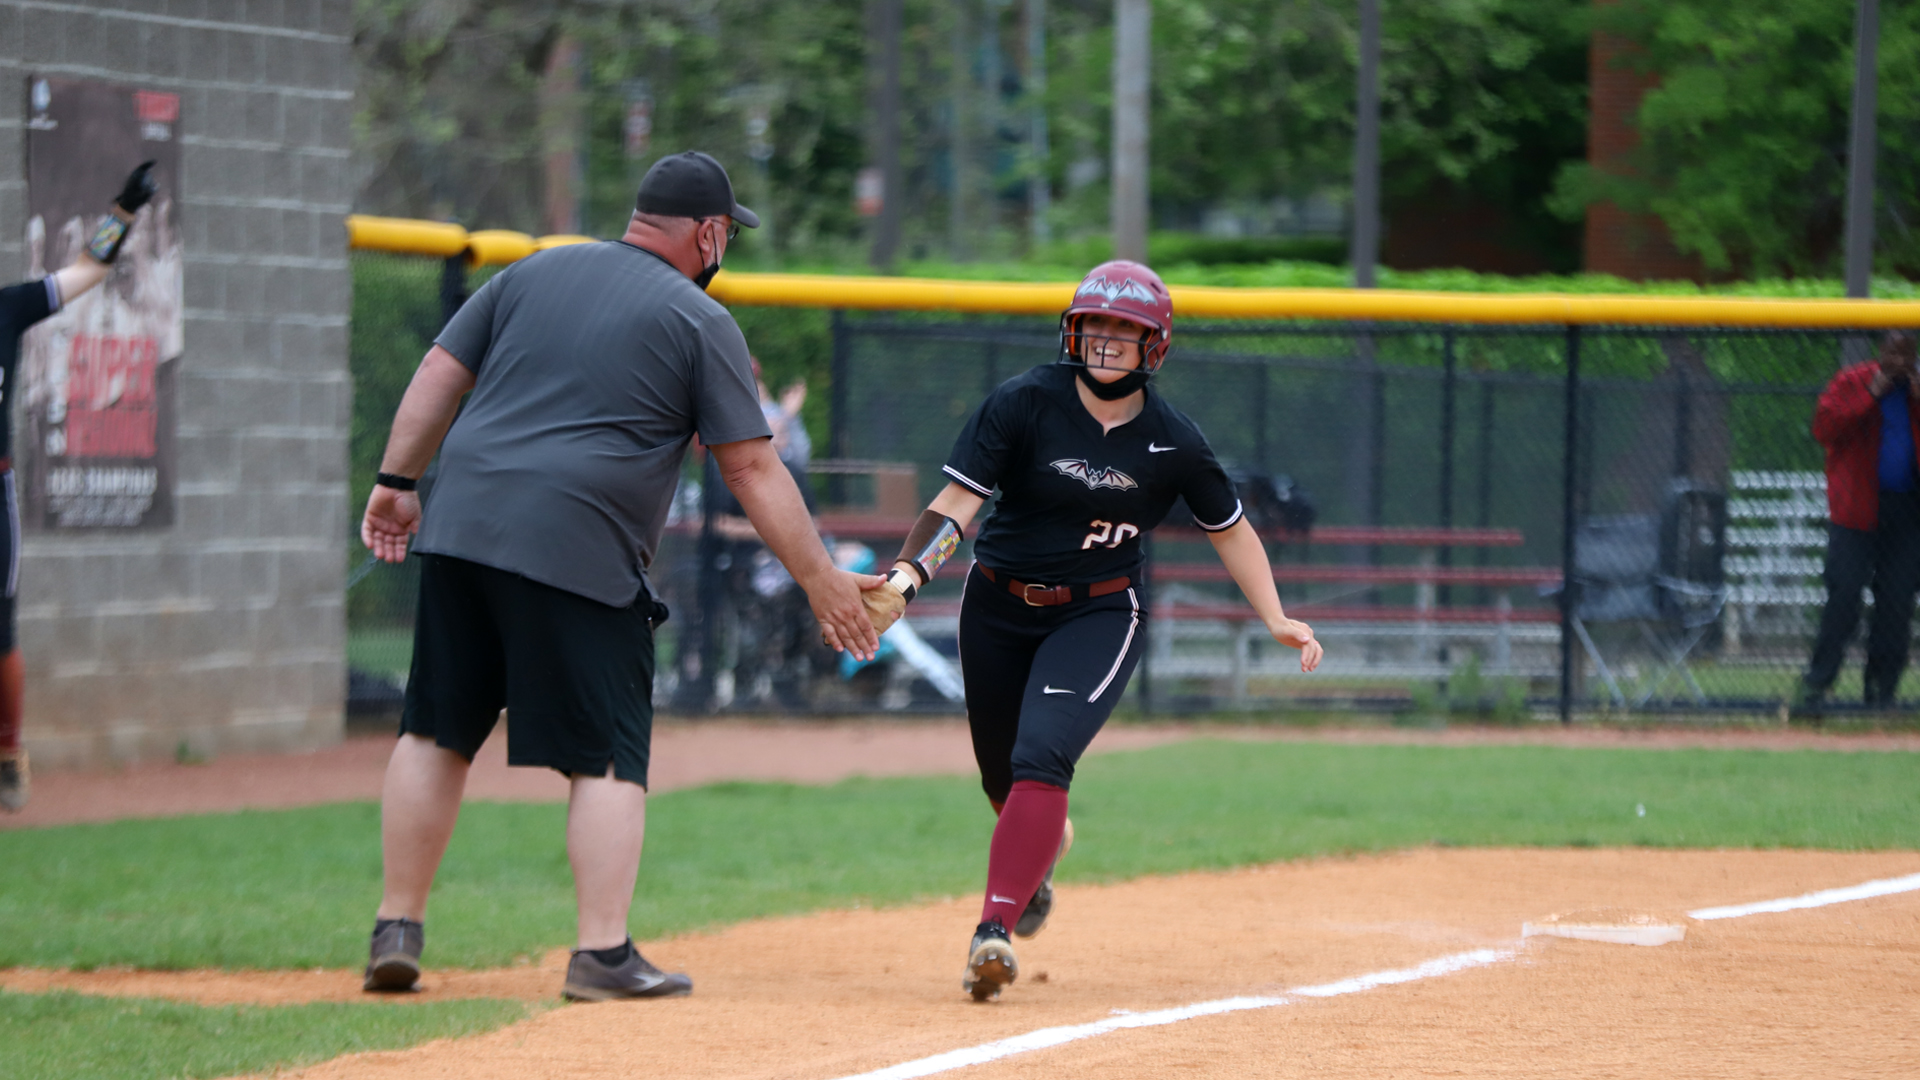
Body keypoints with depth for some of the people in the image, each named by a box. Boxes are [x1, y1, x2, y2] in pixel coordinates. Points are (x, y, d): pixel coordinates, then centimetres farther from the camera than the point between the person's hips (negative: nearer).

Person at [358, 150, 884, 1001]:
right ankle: (602, 953, -6)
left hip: (461, 526, 5)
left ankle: (397, 931, 13)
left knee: (436, 732, 13)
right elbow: (751, 468, -1)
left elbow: (440, 373, 13)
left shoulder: (532, 274, 16)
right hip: (579, 550, -5)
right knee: (608, 759, 1)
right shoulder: (701, 321, 2)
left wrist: (397, 480, 17)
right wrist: (819, 578, 3)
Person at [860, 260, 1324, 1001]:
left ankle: (995, 930, -30)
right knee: (1003, 780, 15)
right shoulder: (1025, 405, -13)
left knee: (1041, 757, -25)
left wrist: (1275, 619, 0)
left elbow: (1229, 529, 8)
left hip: (1097, 617, -2)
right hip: (998, 610, 2)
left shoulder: (1173, 442, -8)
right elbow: (957, 503, -18)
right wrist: (903, 580, -34)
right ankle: (1043, 850, 53)